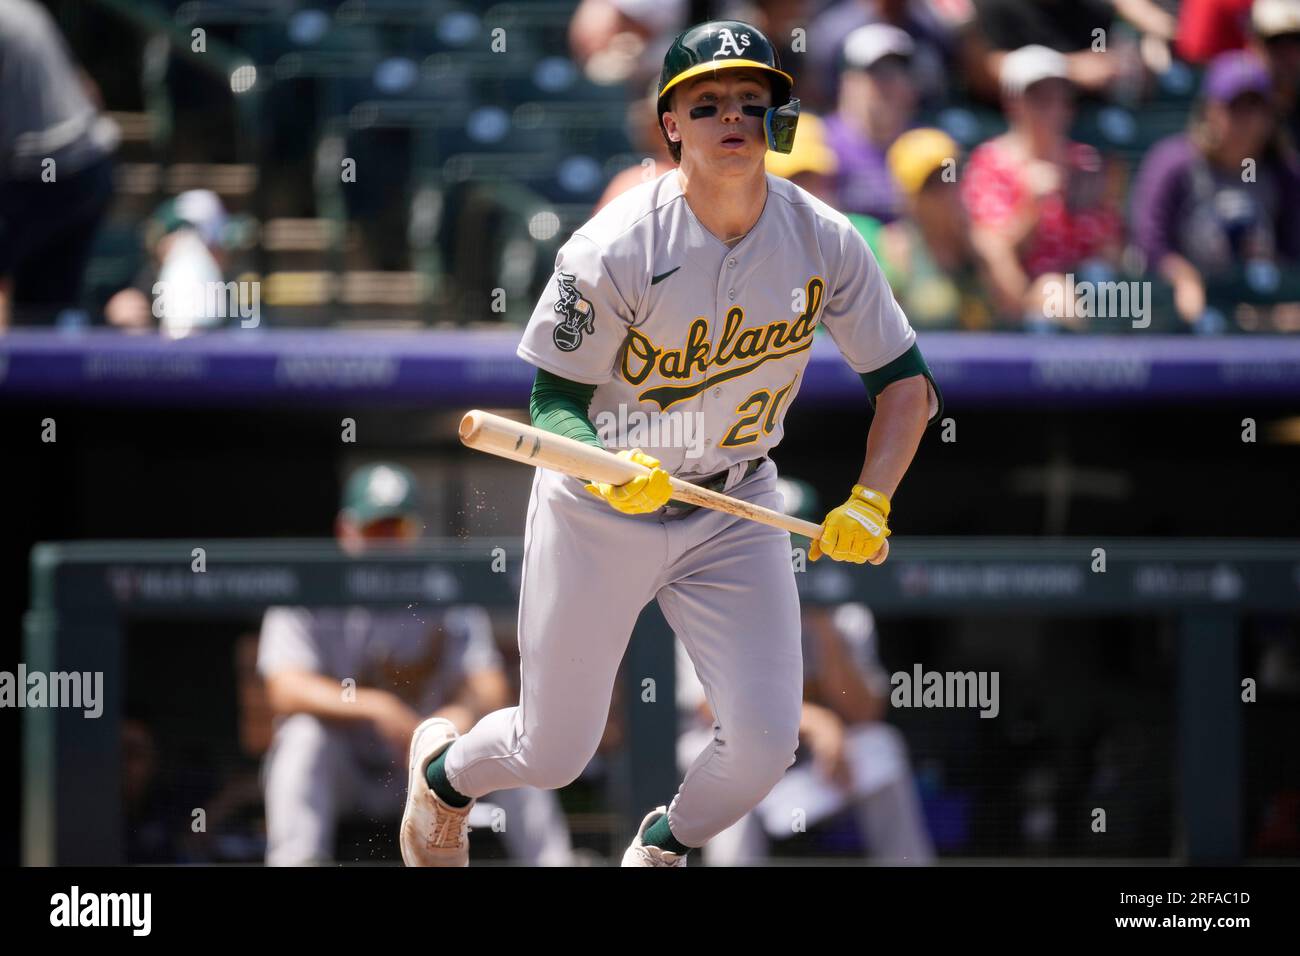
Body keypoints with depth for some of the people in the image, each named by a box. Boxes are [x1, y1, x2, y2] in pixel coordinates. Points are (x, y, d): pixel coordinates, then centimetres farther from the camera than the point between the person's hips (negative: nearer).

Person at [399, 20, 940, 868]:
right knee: (554, 756, 4)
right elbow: (555, 398, -14)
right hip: (598, 512, -3)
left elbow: (906, 383, -2)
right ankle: (444, 769, 42)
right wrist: (609, 469, -35)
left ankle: (665, 846, 26)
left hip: (736, 510, 3)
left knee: (766, 741, -9)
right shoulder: (615, 249, -21)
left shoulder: (824, 241, -11)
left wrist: (869, 504, -15)